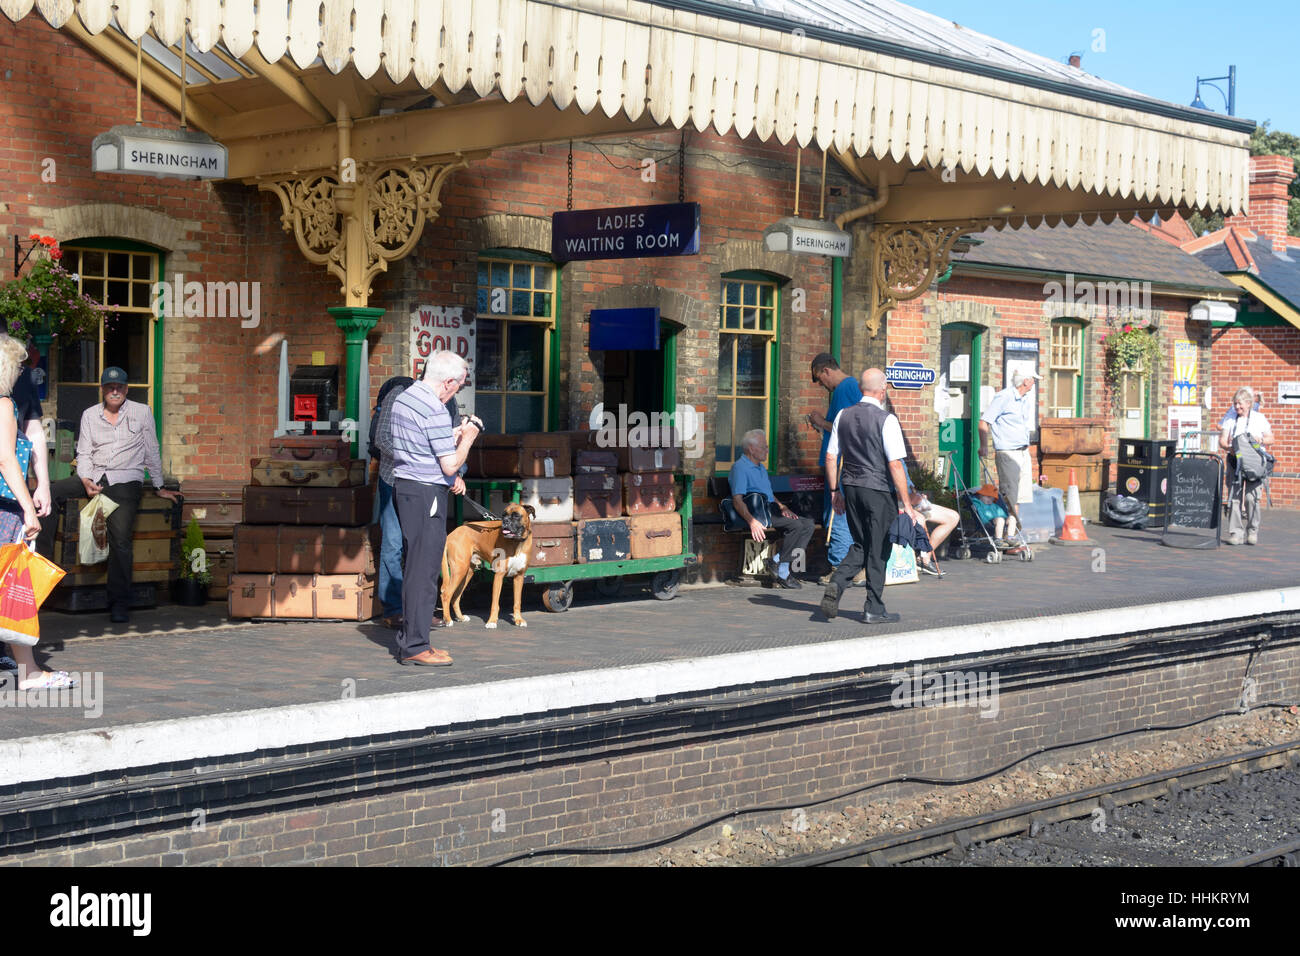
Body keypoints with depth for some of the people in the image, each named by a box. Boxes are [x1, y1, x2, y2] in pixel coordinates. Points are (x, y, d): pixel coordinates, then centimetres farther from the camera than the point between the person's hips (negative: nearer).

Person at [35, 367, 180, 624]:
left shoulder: (142, 412, 6)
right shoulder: (90, 415, 12)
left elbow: (152, 452, 10)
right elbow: (84, 453, 10)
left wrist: (160, 488, 11)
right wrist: (86, 481, -9)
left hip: (126, 480, -4)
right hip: (94, 477, 4)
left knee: (120, 538, -23)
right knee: (49, 493, -21)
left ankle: (119, 603, -18)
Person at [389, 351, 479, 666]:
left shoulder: (403, 399, 12)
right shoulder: (435, 411, -17)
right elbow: (451, 465, -16)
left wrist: (453, 436, 16)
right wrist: (467, 438, -1)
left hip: (403, 485, 10)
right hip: (426, 493, -10)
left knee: (416, 565, 15)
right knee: (424, 569, -6)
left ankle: (411, 638, 20)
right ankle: (415, 646, -4)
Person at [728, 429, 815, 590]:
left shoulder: (761, 468, 25)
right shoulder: (740, 467, -5)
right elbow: (737, 500, -16)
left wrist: (782, 507, 9)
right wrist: (752, 521, -31)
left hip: (771, 512, 10)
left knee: (808, 524, -8)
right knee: (795, 525, -26)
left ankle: (777, 561, -19)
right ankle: (781, 570, -20)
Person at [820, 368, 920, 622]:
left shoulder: (843, 416, 4)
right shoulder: (886, 420, -12)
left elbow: (830, 457, 7)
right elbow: (895, 464, -15)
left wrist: (835, 491, 17)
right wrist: (906, 504, -11)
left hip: (851, 487, 5)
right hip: (879, 490, -5)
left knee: (860, 545, 18)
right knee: (878, 550, 6)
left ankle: (836, 583, -5)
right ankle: (874, 609, 12)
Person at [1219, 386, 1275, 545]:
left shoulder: (1259, 418, 9)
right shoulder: (1230, 419, 12)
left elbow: (1270, 439, 10)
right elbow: (1222, 441, 5)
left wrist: (1260, 440, -11)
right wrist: (1229, 447, -17)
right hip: (1235, 461, 2)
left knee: (1251, 496, -12)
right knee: (1234, 497, -7)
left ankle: (1253, 532, 2)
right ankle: (1235, 533, -5)